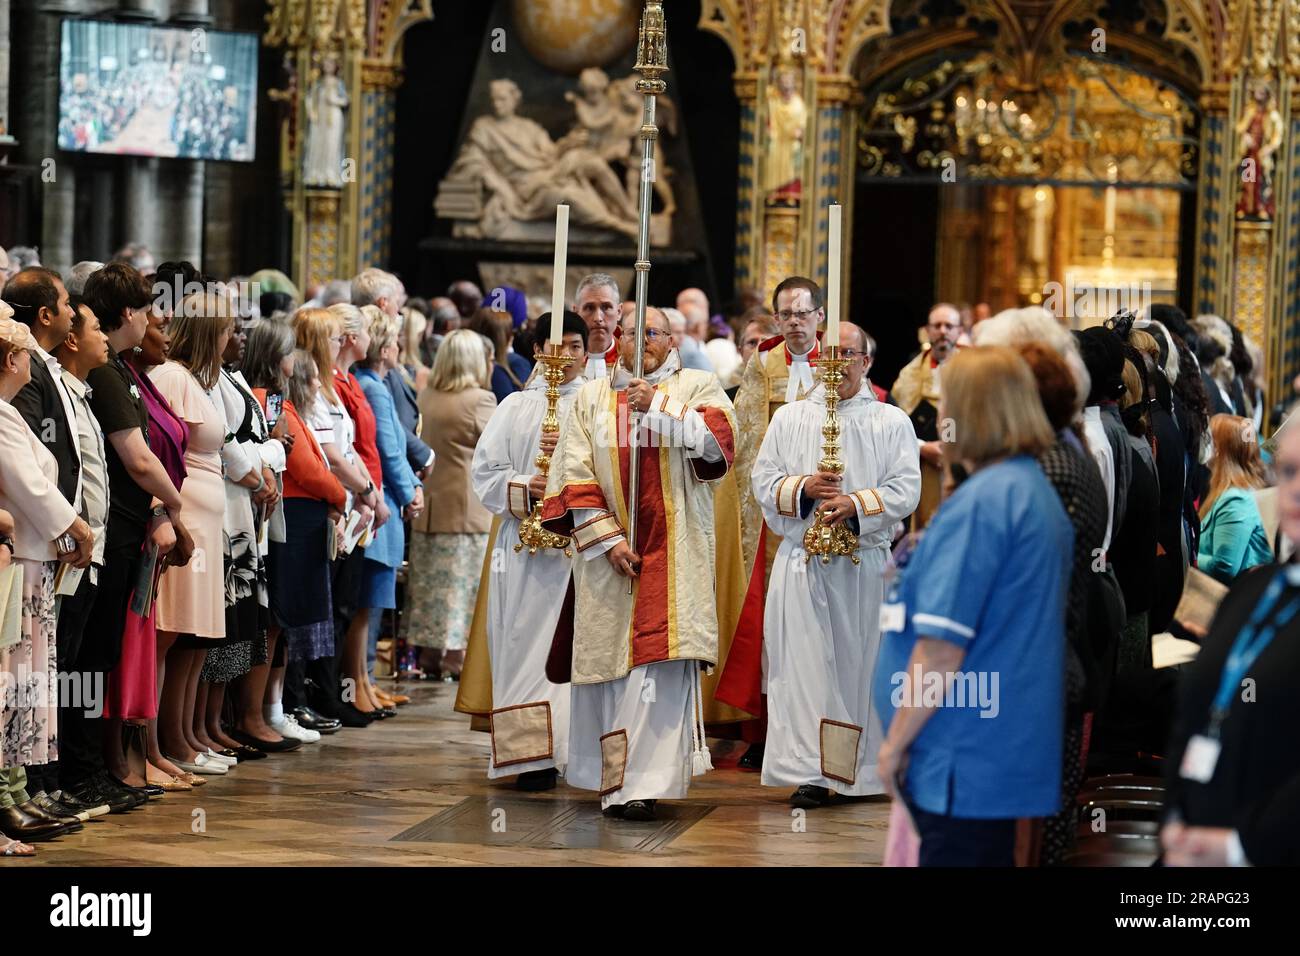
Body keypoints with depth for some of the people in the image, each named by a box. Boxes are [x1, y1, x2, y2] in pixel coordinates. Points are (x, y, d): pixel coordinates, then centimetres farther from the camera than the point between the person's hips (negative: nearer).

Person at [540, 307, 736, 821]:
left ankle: (644, 782, -15)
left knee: (660, 661, -12)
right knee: (609, 658, 4)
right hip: (607, 548, 2)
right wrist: (607, 540, -8)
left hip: (673, 554, -2)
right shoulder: (592, 397, 11)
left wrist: (659, 409, -18)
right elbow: (575, 474, 2)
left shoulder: (698, 387, 8)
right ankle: (608, 776, 17)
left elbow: (718, 442, -11)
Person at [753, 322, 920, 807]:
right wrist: (804, 488, -13)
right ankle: (810, 772, -6)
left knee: (859, 662, 1)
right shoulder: (789, 419, 12)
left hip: (864, 561, -1)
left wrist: (856, 504, -18)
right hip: (801, 561, 1)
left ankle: (862, 768, 10)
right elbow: (763, 481, 6)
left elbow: (906, 490, -2)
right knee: (805, 662, -6)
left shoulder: (893, 423, 7)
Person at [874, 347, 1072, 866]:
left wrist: (896, 741, -13)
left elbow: (942, 645, -20)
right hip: (1011, 752, 10)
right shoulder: (1040, 493, 13)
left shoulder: (979, 502, -17)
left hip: (966, 759, -10)